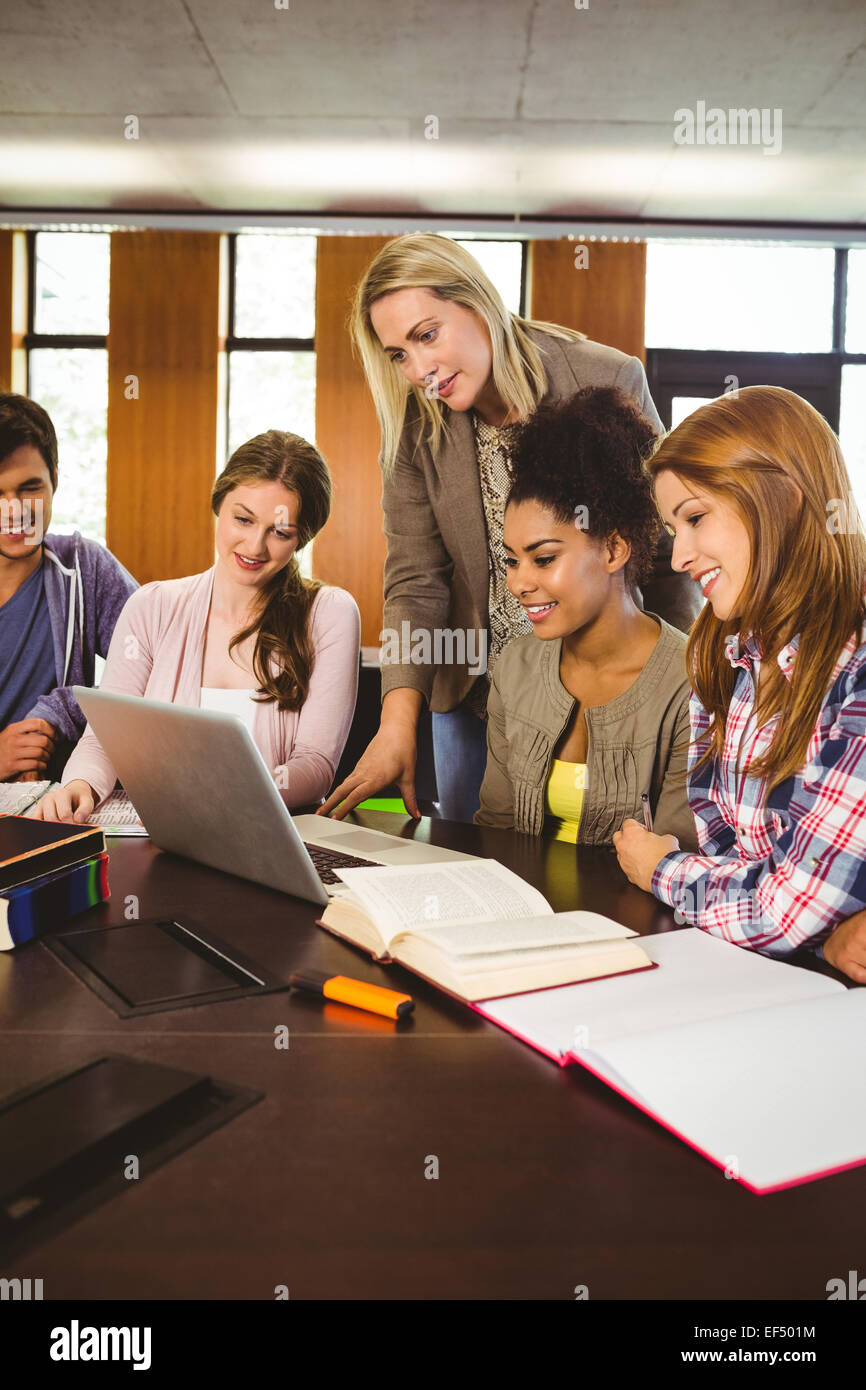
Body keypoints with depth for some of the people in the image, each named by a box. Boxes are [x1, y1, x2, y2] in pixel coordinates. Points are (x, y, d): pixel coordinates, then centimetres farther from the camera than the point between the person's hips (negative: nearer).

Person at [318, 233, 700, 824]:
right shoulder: (416, 425, -7)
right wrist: (398, 721, -24)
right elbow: (416, 579, -11)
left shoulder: (610, 382, -14)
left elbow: (667, 554, -7)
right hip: (473, 695, 3)